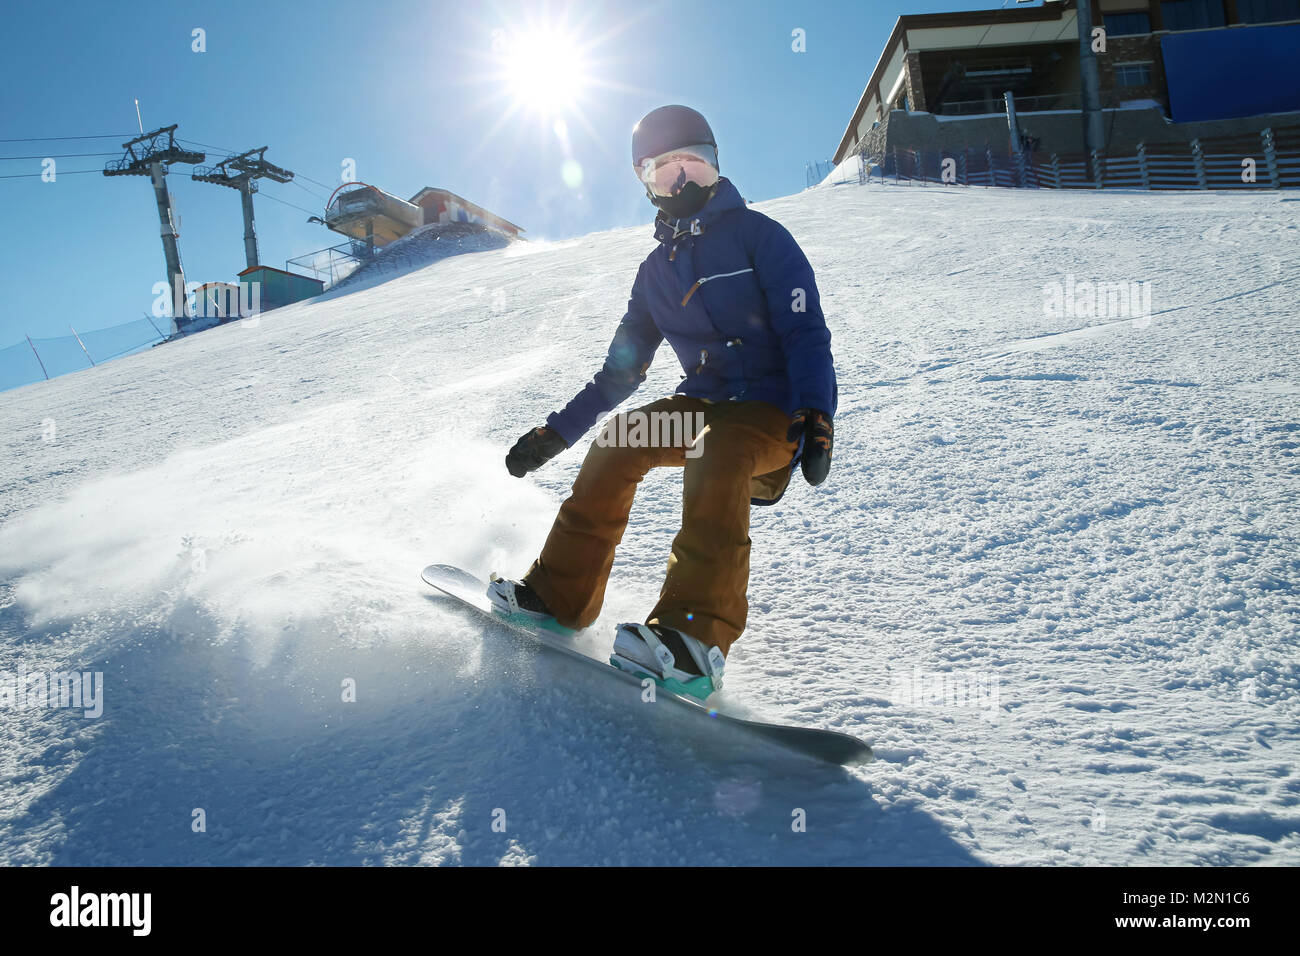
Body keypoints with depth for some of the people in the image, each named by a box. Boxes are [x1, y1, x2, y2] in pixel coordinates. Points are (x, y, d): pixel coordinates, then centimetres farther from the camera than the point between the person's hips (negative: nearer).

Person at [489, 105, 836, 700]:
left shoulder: (755, 233, -1)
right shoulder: (656, 269, 15)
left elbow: (805, 330, -11)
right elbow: (621, 371, 20)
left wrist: (816, 417, -27)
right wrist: (556, 433, 14)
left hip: (775, 411, -5)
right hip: (705, 404, 6)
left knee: (714, 456, -35)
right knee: (619, 441, -16)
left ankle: (696, 634, -45)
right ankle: (561, 594, -7)